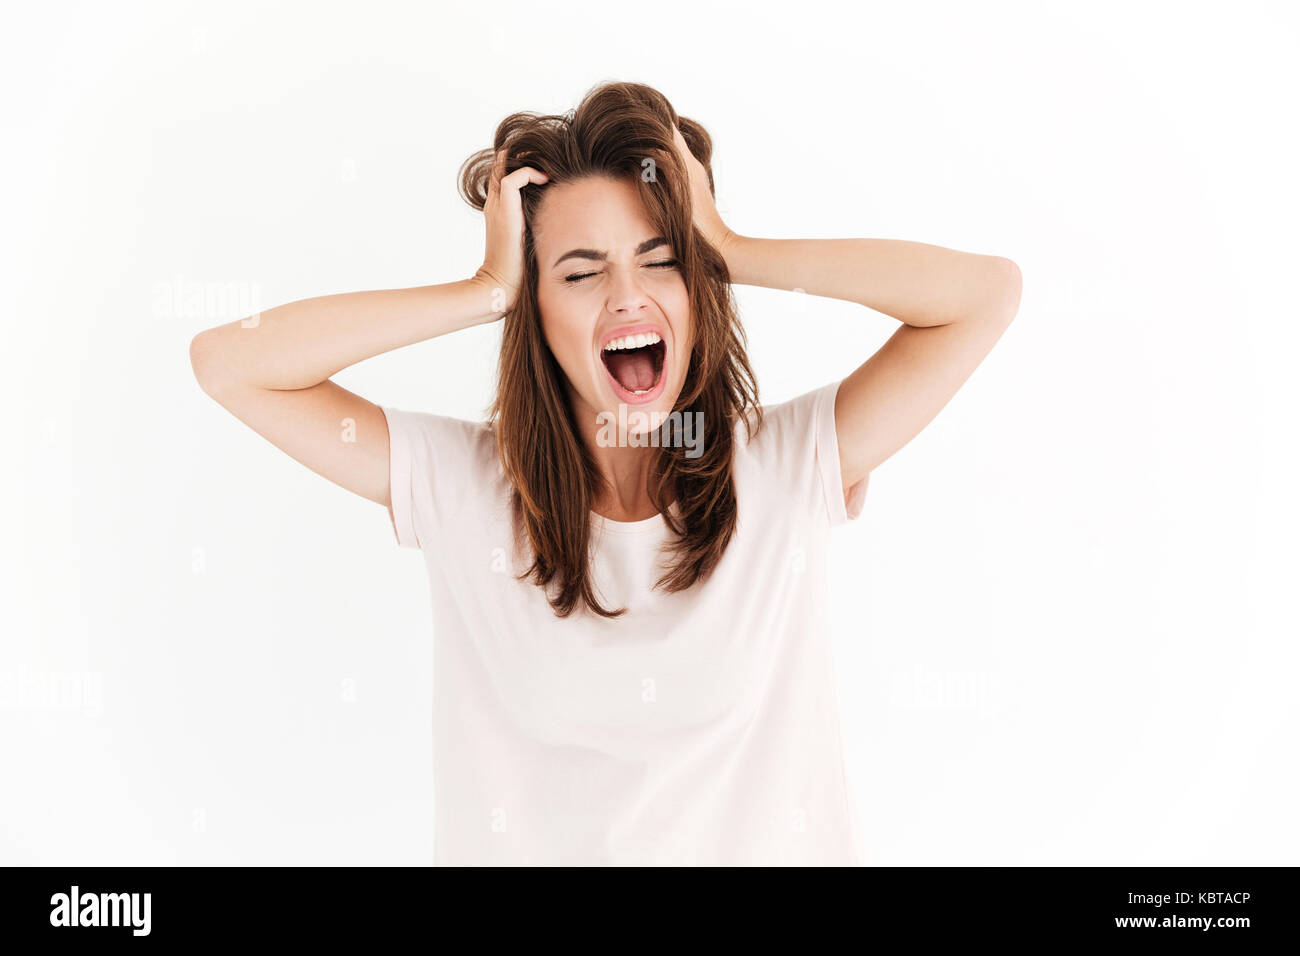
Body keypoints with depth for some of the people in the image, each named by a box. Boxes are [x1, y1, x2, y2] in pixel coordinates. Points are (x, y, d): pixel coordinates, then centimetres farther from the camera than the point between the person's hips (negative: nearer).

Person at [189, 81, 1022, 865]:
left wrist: (734, 253, -13)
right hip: (531, 849, 1)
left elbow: (989, 292, -13)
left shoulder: (787, 467, -9)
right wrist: (486, 292, -14)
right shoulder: (461, 485, -7)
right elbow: (228, 360, -12)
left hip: (775, 846, 0)